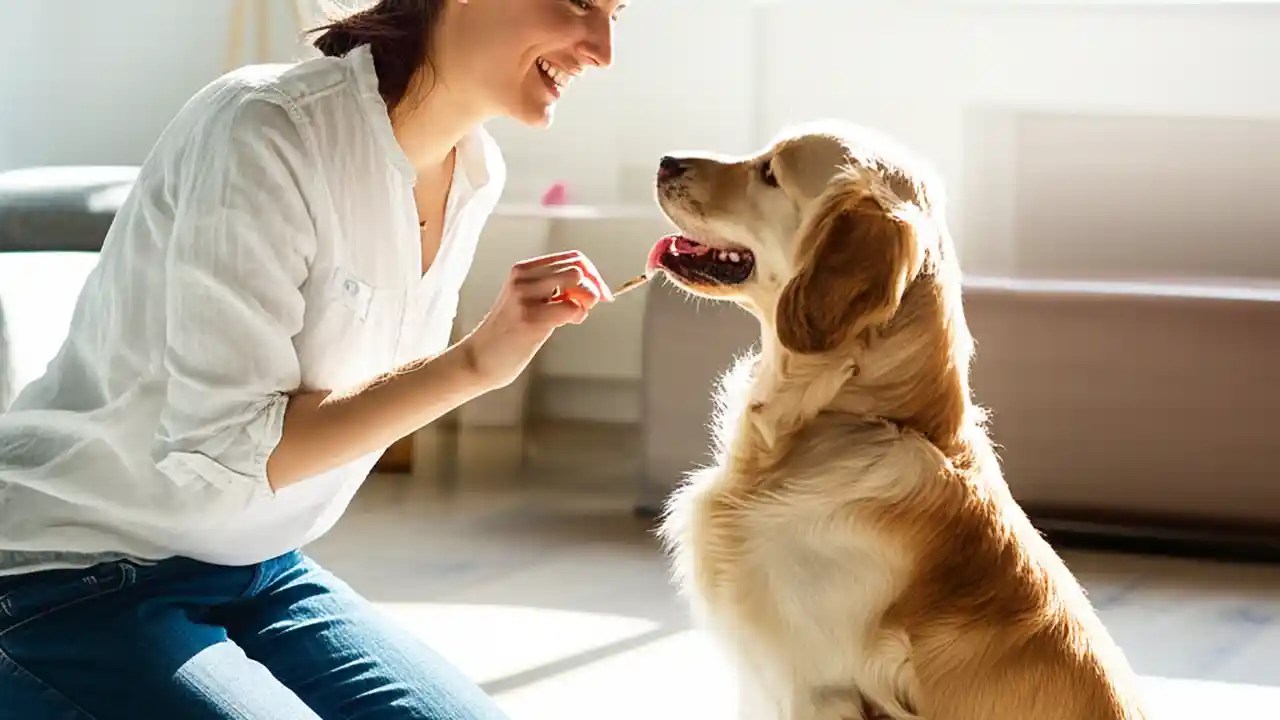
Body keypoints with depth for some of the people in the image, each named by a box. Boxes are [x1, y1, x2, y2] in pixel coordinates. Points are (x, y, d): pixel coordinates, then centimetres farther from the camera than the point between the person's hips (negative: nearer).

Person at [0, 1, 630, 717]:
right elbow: (219, 457, -25)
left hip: (260, 573, 8)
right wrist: (473, 363, -28)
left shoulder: (475, 171, 1)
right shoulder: (268, 132, -23)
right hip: (71, 572, -8)